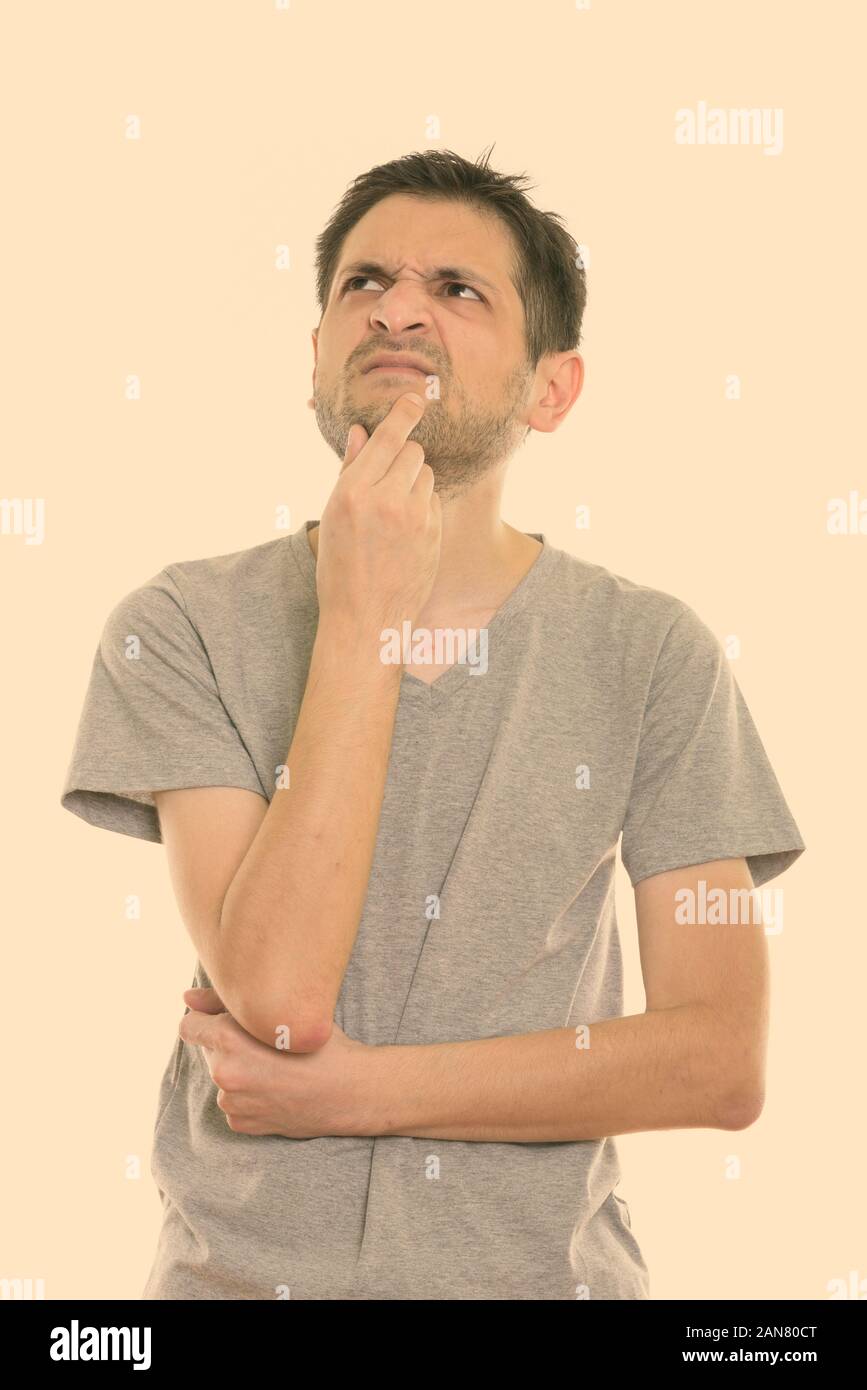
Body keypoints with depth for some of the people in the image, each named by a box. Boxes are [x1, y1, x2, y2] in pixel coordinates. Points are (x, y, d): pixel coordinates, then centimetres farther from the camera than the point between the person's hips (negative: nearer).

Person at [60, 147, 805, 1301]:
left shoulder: (649, 653, -8)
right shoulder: (182, 630, -10)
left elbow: (721, 1061, -12)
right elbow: (279, 997, -21)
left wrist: (354, 1086, -16)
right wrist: (362, 620, -23)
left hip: (540, 1263, 1)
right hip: (243, 1267, 0)